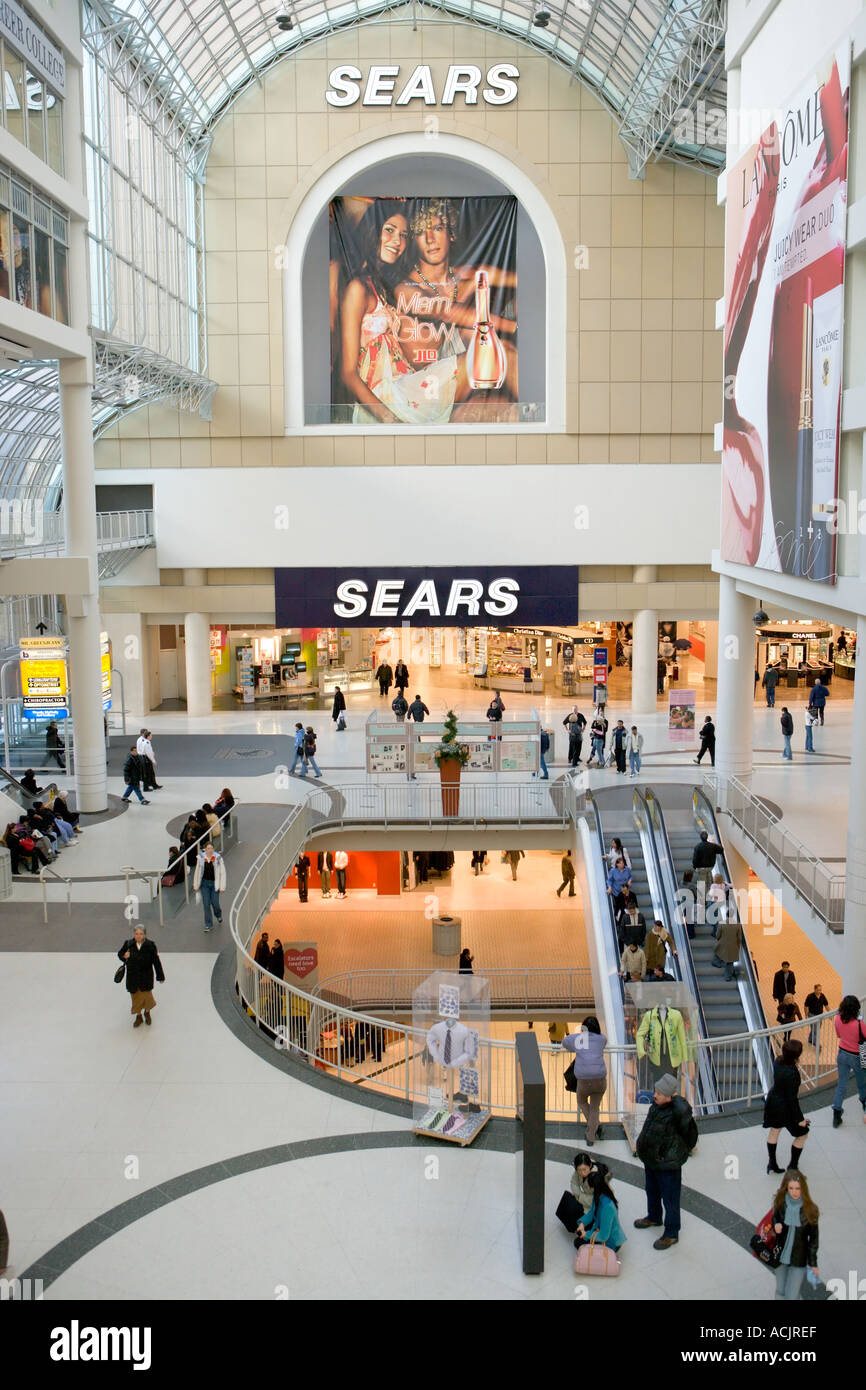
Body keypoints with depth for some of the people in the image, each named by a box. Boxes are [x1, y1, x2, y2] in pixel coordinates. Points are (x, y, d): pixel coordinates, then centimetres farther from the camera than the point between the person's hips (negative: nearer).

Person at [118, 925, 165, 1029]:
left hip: (146, 976, -1)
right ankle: (138, 1016, 37)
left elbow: (156, 961, -6)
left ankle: (147, 1012, 37)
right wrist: (124, 956, -18)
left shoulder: (150, 946, -13)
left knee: (147, 996, 4)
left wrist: (160, 976, -2)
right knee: (136, 997, 14)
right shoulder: (128, 944, -10)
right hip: (133, 976, 1)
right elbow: (120, 954, 8)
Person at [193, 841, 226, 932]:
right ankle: (208, 925, 13)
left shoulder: (218, 858, -12)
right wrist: (196, 886, 9)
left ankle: (218, 914, 40)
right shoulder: (200, 858, -7)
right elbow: (197, 872, 5)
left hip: (214, 883, -1)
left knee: (215, 903, 4)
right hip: (204, 883, 1)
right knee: (206, 904, 2)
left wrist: (222, 887, -9)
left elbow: (222, 873, -7)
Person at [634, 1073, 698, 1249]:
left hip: (668, 1165, -8)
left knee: (670, 1199, 10)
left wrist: (676, 1097, -37)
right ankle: (654, 1217, 55)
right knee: (652, 1191, 30)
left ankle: (671, 1234, 27)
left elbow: (683, 1111, -54)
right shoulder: (656, 1106, -5)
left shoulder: (676, 1112, -30)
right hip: (651, 1160, 9)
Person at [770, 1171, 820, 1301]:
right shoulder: (780, 1204, -11)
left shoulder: (810, 1210, -15)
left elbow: (813, 1238, -5)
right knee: (780, 1293, 16)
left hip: (799, 1259, -2)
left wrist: (813, 1263, 1)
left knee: (790, 1296, -4)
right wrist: (776, 1226, -18)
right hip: (781, 1256, 2)